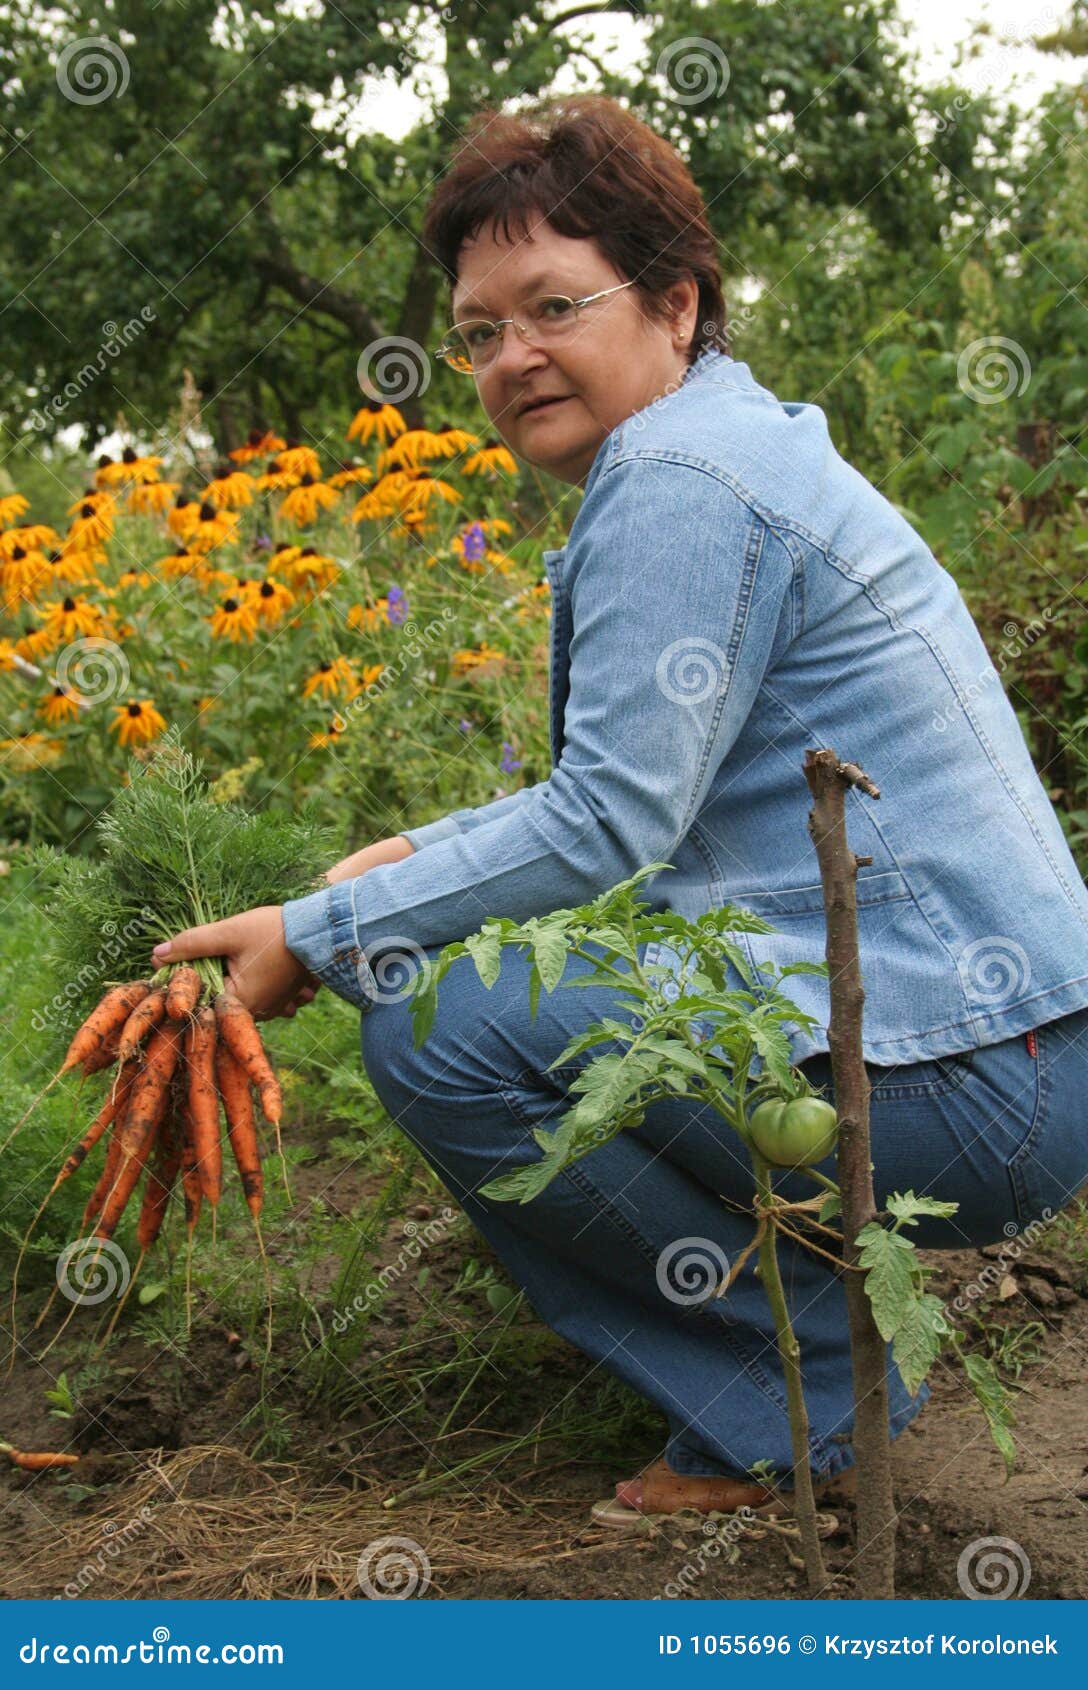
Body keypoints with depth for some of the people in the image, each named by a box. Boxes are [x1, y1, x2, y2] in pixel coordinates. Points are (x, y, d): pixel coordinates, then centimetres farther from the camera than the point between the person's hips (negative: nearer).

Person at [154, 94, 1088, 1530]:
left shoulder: (681, 480, -14)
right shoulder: (721, 448, 17)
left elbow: (610, 824, -19)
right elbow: (639, 792, 22)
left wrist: (319, 938, -10)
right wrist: (420, 860, 12)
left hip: (959, 1078, -11)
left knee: (433, 1025, -18)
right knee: (487, 944, 19)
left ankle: (808, 1370, -4)